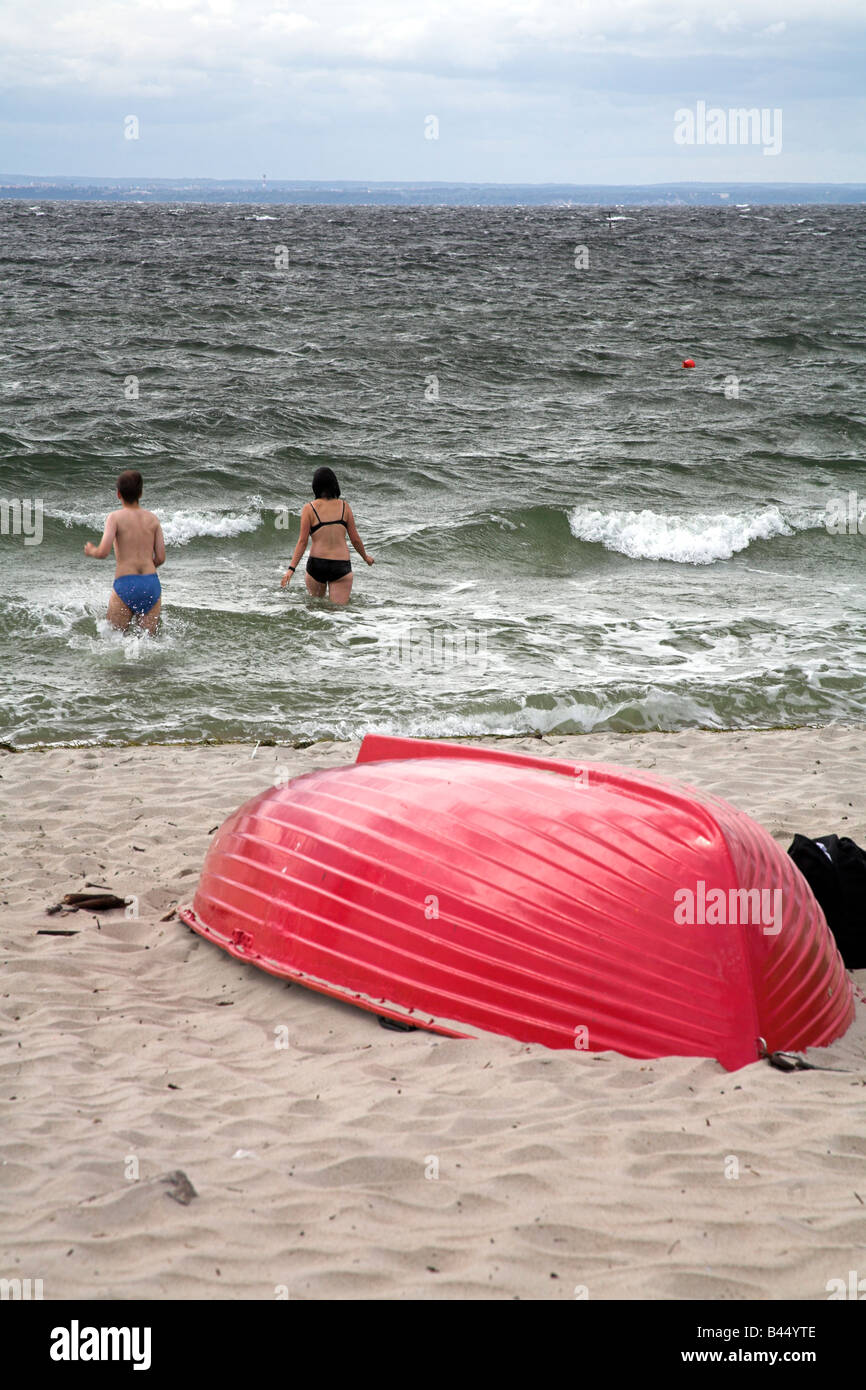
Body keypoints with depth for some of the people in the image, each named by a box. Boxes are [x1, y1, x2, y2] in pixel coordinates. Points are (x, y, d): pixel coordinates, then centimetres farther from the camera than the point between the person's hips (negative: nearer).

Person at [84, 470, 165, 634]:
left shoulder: (115, 517, 1)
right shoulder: (153, 519, 11)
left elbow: (103, 552, -8)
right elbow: (160, 558, 10)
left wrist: (91, 551, 14)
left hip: (125, 584, -3)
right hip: (152, 583, 3)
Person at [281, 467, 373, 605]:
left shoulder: (309, 508, -4)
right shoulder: (344, 507, 1)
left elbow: (302, 541, -7)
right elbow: (355, 539, 6)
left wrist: (291, 568, -5)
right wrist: (366, 557, 24)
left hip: (316, 564, 0)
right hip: (341, 566, 0)